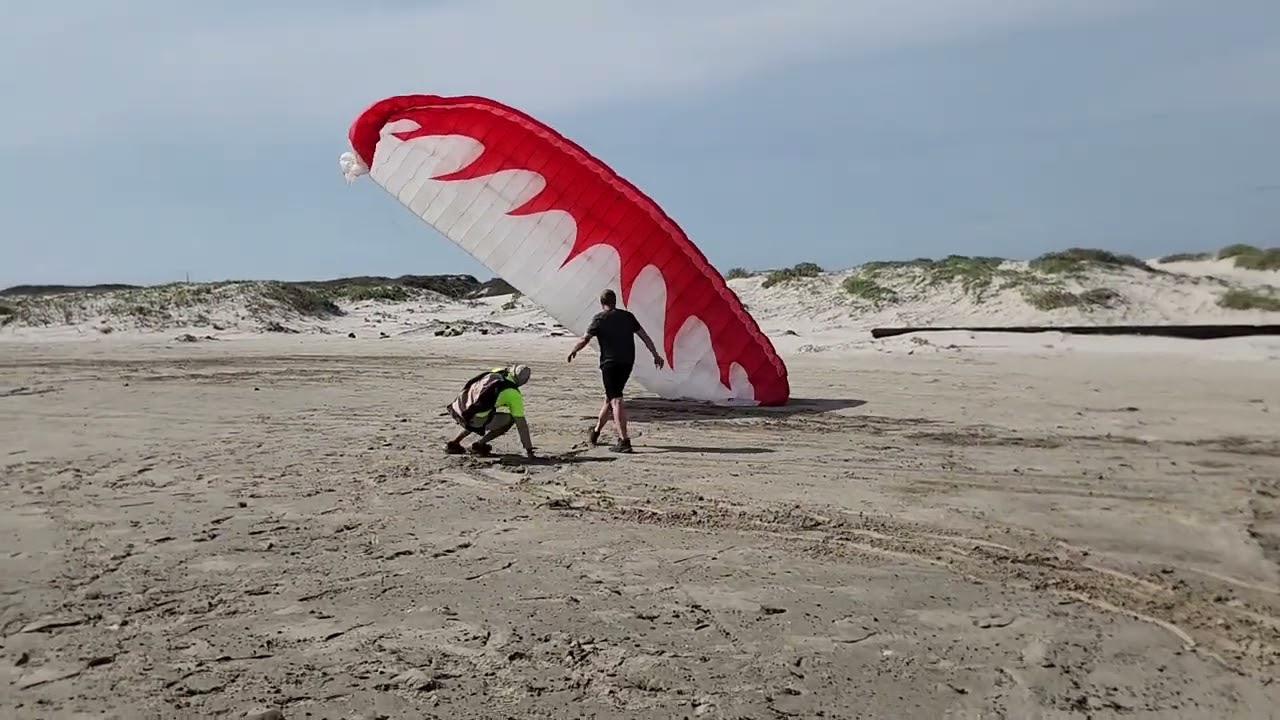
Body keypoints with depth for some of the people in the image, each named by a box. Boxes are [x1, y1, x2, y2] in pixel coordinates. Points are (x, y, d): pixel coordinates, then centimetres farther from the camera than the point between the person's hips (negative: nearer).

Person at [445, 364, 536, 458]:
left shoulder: (495, 372, 12)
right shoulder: (514, 393, -4)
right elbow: (521, 424, -1)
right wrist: (529, 449, 6)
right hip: (473, 420, -6)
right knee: (510, 419, 9)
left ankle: (453, 443, 27)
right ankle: (480, 444, 7)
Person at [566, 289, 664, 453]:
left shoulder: (599, 319, -2)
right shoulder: (627, 316, 10)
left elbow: (585, 340, -1)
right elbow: (644, 336, 9)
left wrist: (573, 351, 17)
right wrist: (656, 355, 14)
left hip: (610, 364, -5)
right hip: (627, 363, 5)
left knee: (616, 400, -8)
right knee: (610, 397, 19)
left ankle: (624, 441, -17)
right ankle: (596, 431, 33)